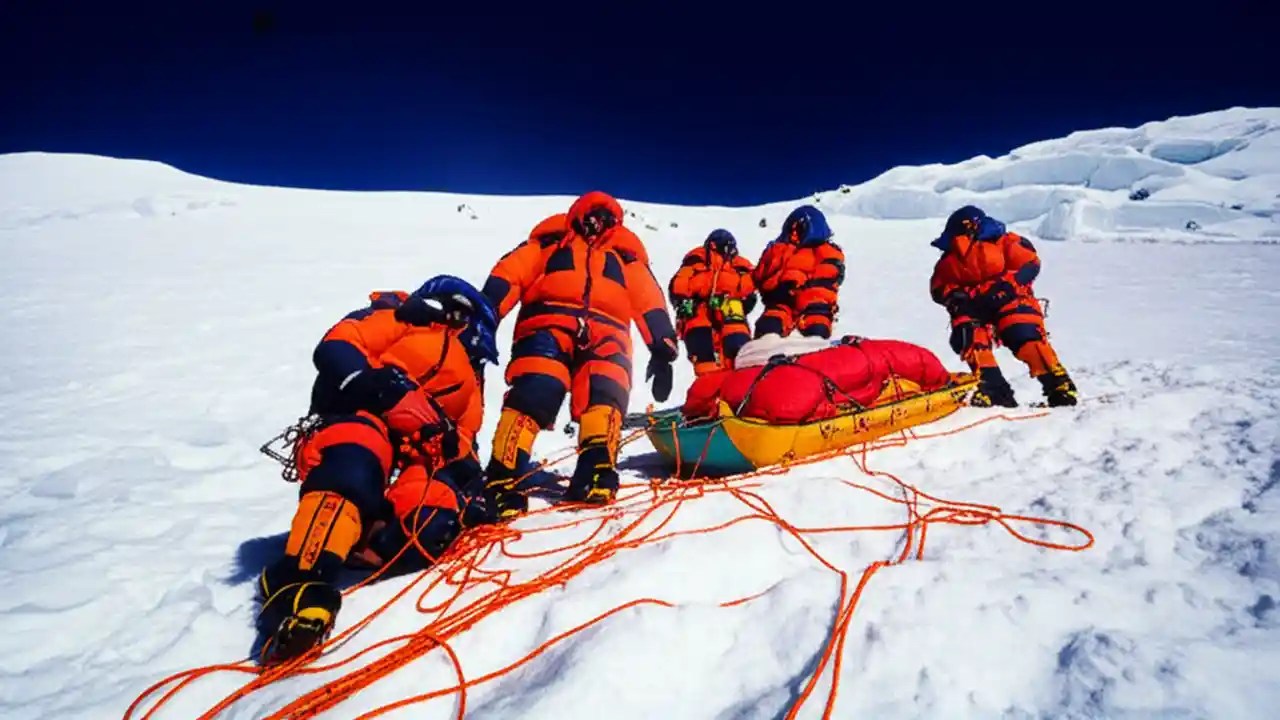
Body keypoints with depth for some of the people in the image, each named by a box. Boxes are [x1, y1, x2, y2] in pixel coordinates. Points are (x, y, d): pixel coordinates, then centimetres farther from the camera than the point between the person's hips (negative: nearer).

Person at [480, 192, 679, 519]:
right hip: (548, 324, -1)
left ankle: (596, 472, -36)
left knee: (606, 393, -26)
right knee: (535, 392, -24)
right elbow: (510, 273, 14)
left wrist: (662, 348, 2)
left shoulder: (625, 251, 31)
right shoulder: (551, 238, 27)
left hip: (605, 332, 2)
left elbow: (649, 299, 18)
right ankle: (502, 480, -24)